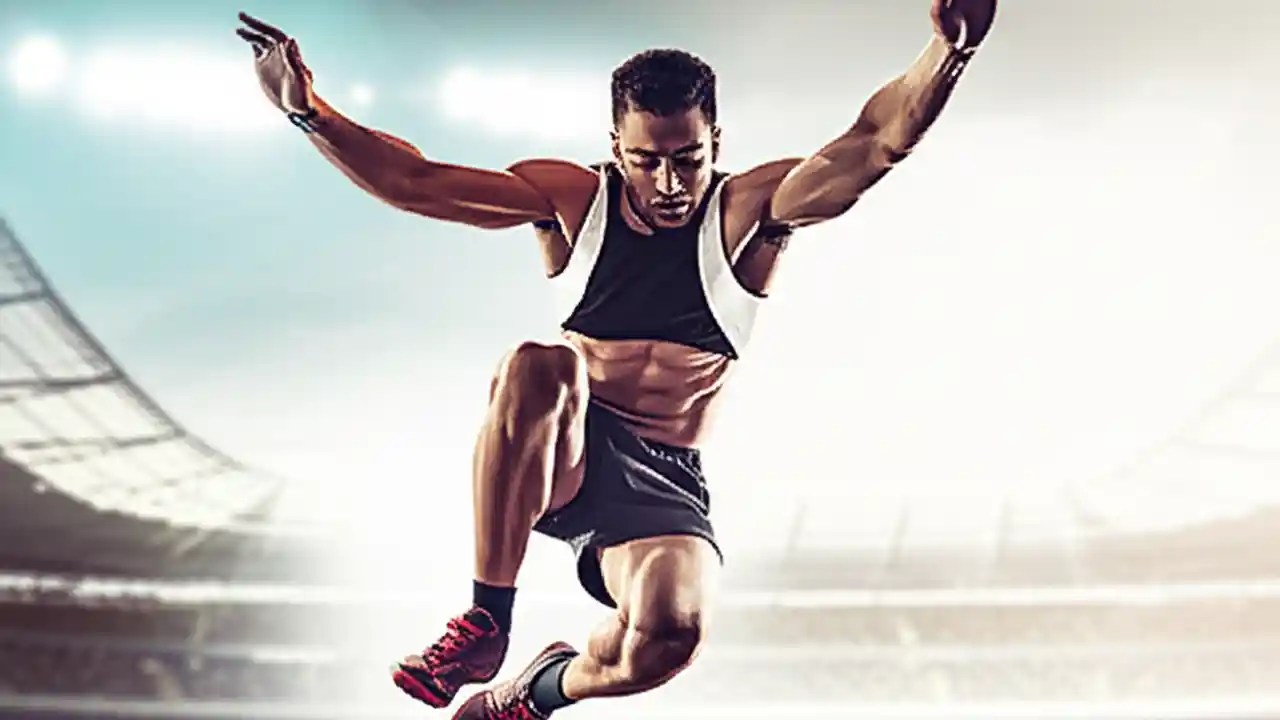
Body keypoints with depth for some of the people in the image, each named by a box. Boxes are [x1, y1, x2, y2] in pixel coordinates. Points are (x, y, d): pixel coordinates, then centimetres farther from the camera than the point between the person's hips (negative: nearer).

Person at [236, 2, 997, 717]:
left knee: (673, 627, -33)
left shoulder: (747, 213, -5)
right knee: (536, 367, -36)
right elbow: (415, 182, -4)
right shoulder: (571, 198, 0)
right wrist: (310, 111, -17)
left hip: (662, 485, 0)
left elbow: (871, 144, -21)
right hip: (554, 459, 1)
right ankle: (485, 625, -19)